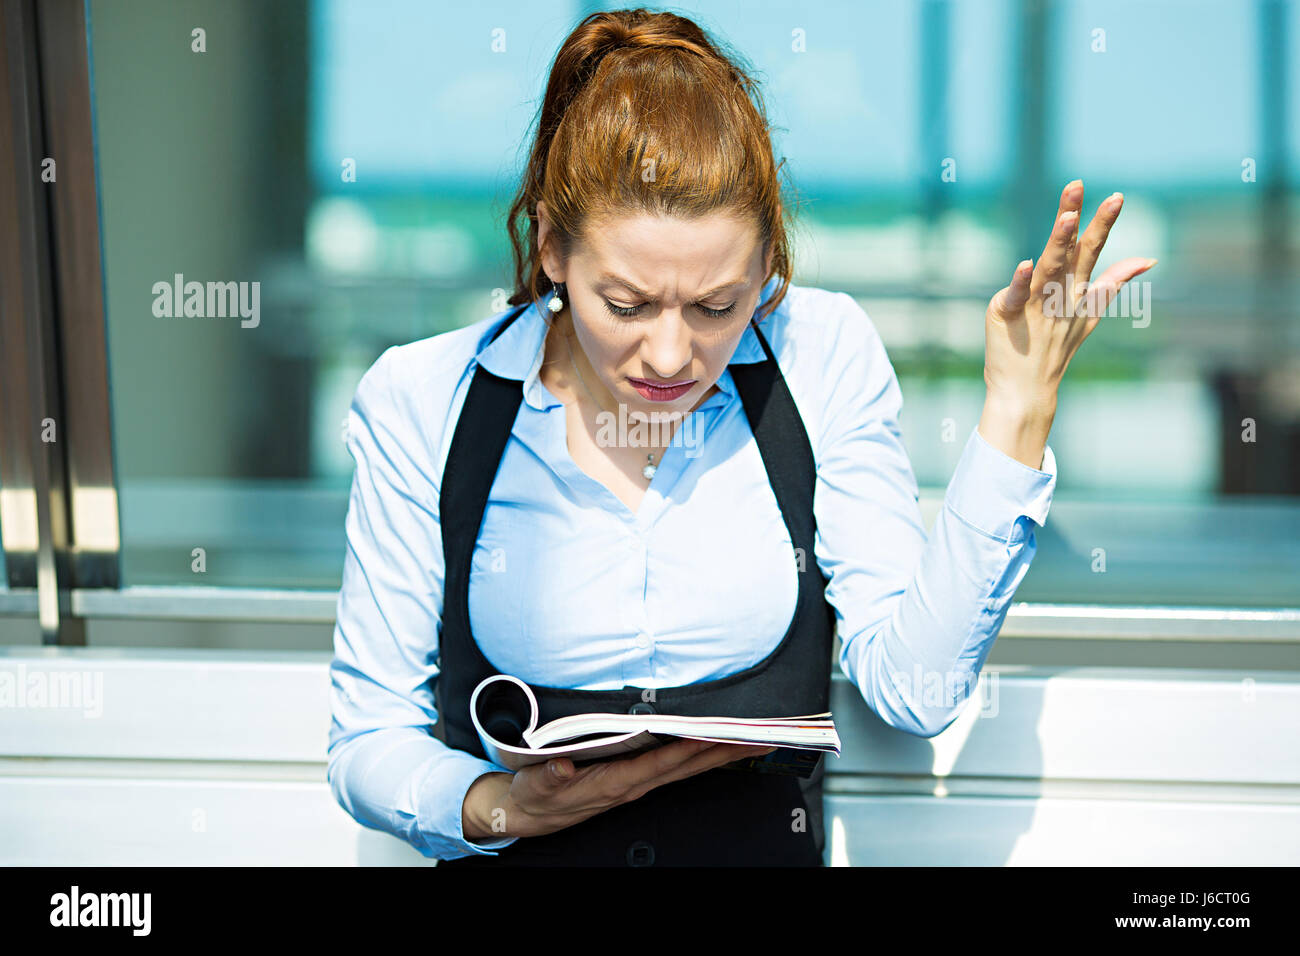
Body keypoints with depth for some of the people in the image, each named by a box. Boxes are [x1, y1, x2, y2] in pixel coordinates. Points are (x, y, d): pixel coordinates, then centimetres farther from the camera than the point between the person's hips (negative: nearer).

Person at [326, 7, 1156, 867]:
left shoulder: (823, 355, 0)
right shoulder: (419, 403, -2)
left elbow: (915, 691, -6)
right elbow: (369, 743, 2)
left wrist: (1017, 404, -9)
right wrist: (501, 809, -18)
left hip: (770, 846, 0)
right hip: (516, 858, 1)